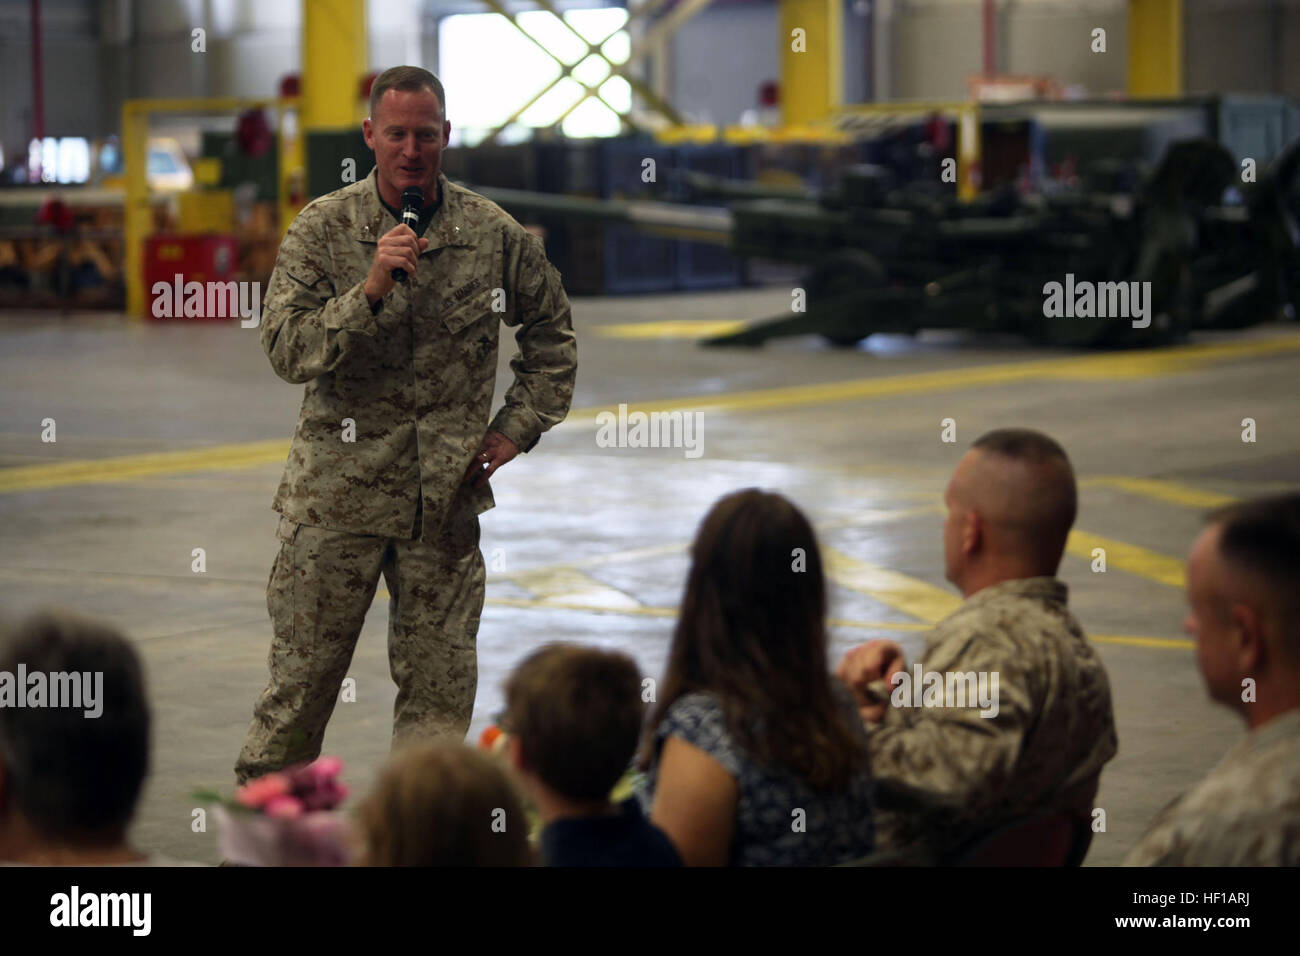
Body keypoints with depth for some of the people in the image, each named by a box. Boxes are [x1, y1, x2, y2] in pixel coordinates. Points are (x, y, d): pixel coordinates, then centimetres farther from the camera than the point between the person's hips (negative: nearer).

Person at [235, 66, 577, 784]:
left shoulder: (493, 233, 3)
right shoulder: (322, 228, -3)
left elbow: (552, 333, 18)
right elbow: (285, 349, -12)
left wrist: (517, 428, 8)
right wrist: (370, 291, -24)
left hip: (446, 496, 2)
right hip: (337, 489, -2)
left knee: (441, 685, 7)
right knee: (302, 675, 1)